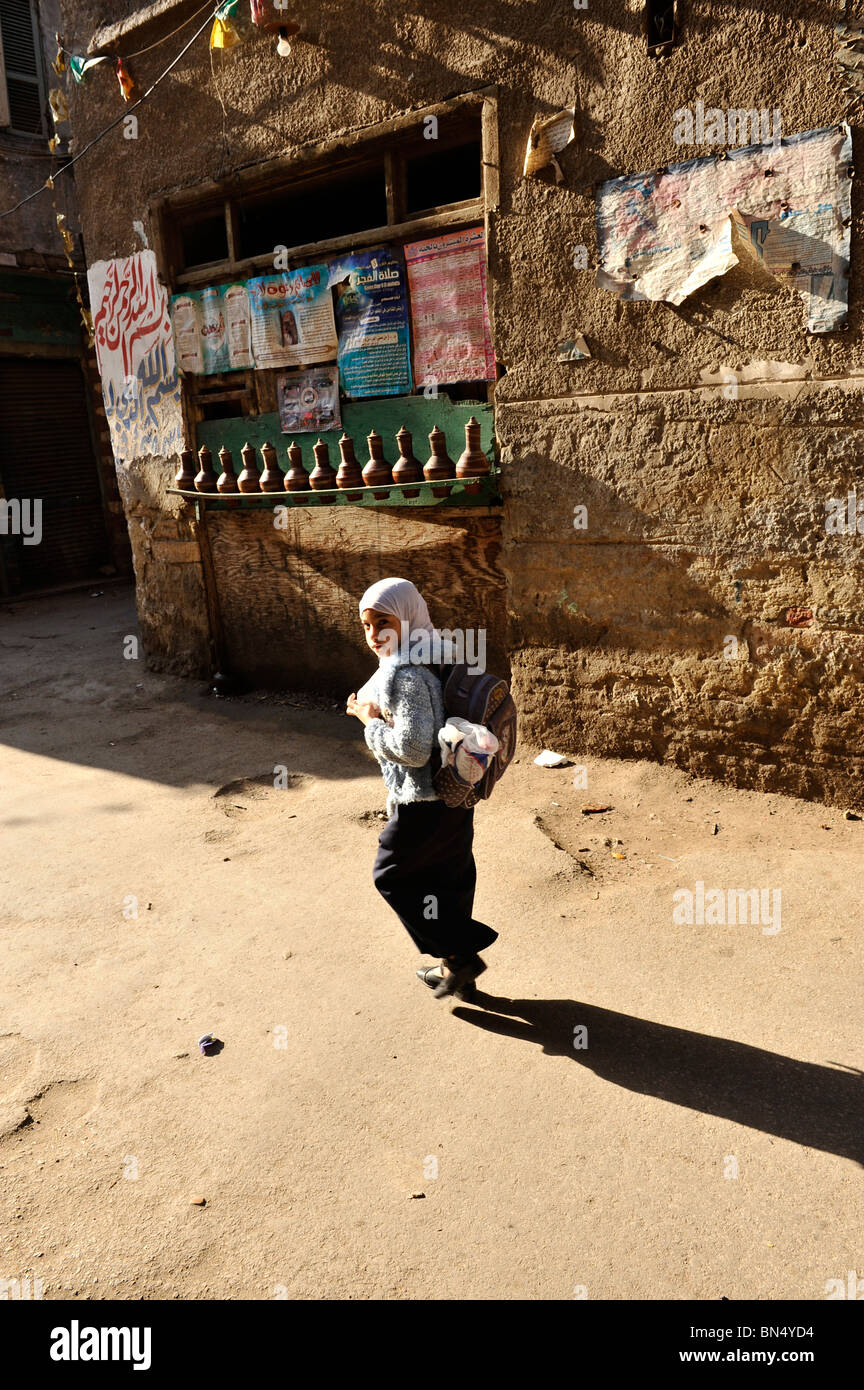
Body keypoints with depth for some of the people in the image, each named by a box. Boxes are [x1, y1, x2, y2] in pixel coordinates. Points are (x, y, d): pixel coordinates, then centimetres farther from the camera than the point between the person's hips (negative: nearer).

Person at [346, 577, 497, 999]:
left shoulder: (408, 677, -26)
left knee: (391, 876, 11)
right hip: (453, 796, 9)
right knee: (449, 880, 20)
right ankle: (458, 969, 35)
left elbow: (412, 748, -28)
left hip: (424, 805, -9)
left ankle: (460, 955, 14)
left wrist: (371, 720, -16)